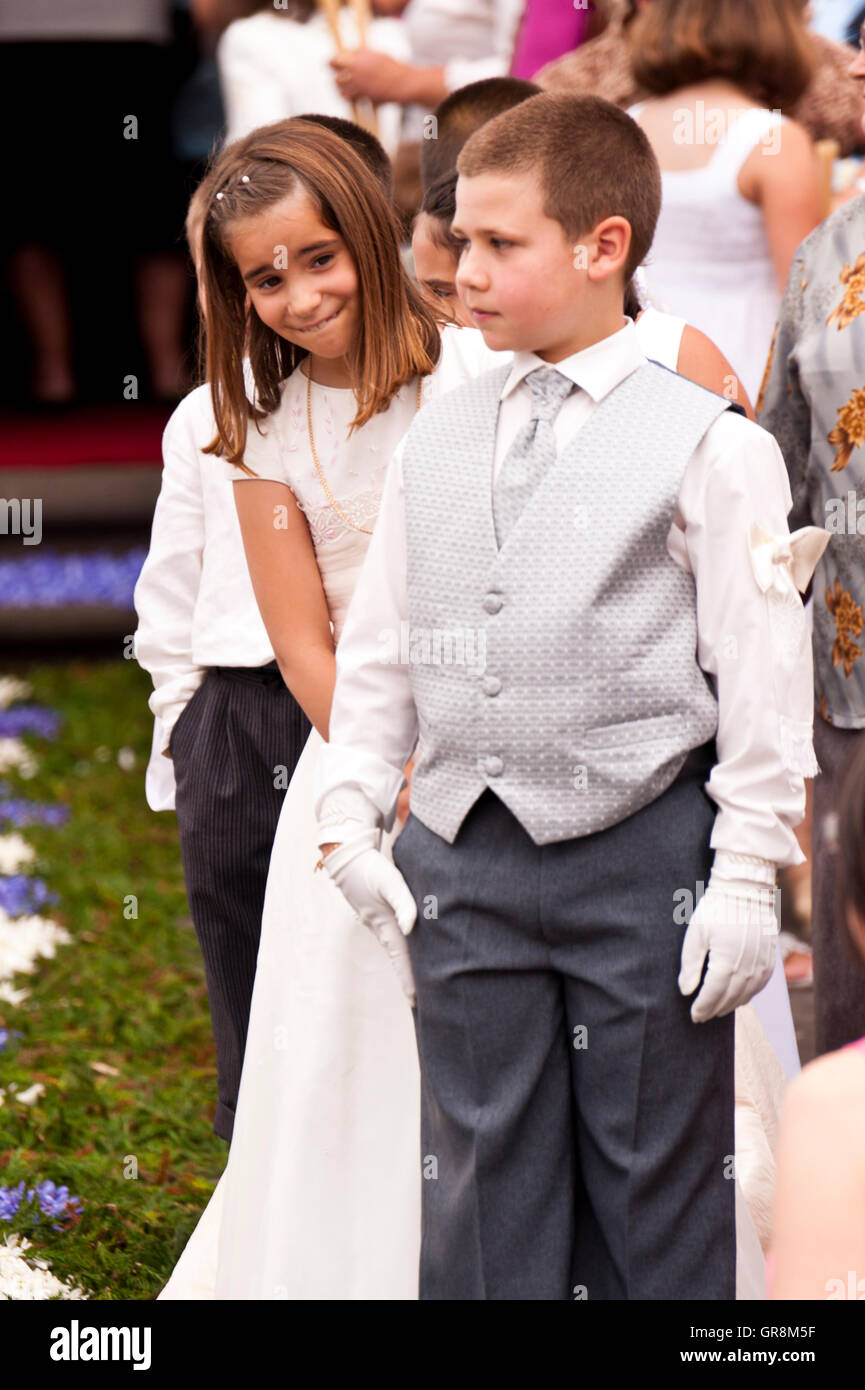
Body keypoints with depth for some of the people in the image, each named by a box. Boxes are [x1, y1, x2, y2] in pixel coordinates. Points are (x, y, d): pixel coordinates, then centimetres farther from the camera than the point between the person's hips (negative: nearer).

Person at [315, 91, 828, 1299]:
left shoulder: (708, 447, -6)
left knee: (655, 1183, 5)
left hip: (644, 862, -4)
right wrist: (351, 815, 9)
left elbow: (762, 676, -7)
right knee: (483, 1178, 10)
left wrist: (746, 877, -9)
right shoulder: (433, 444, 9)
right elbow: (377, 650, 15)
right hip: (463, 864, 4)